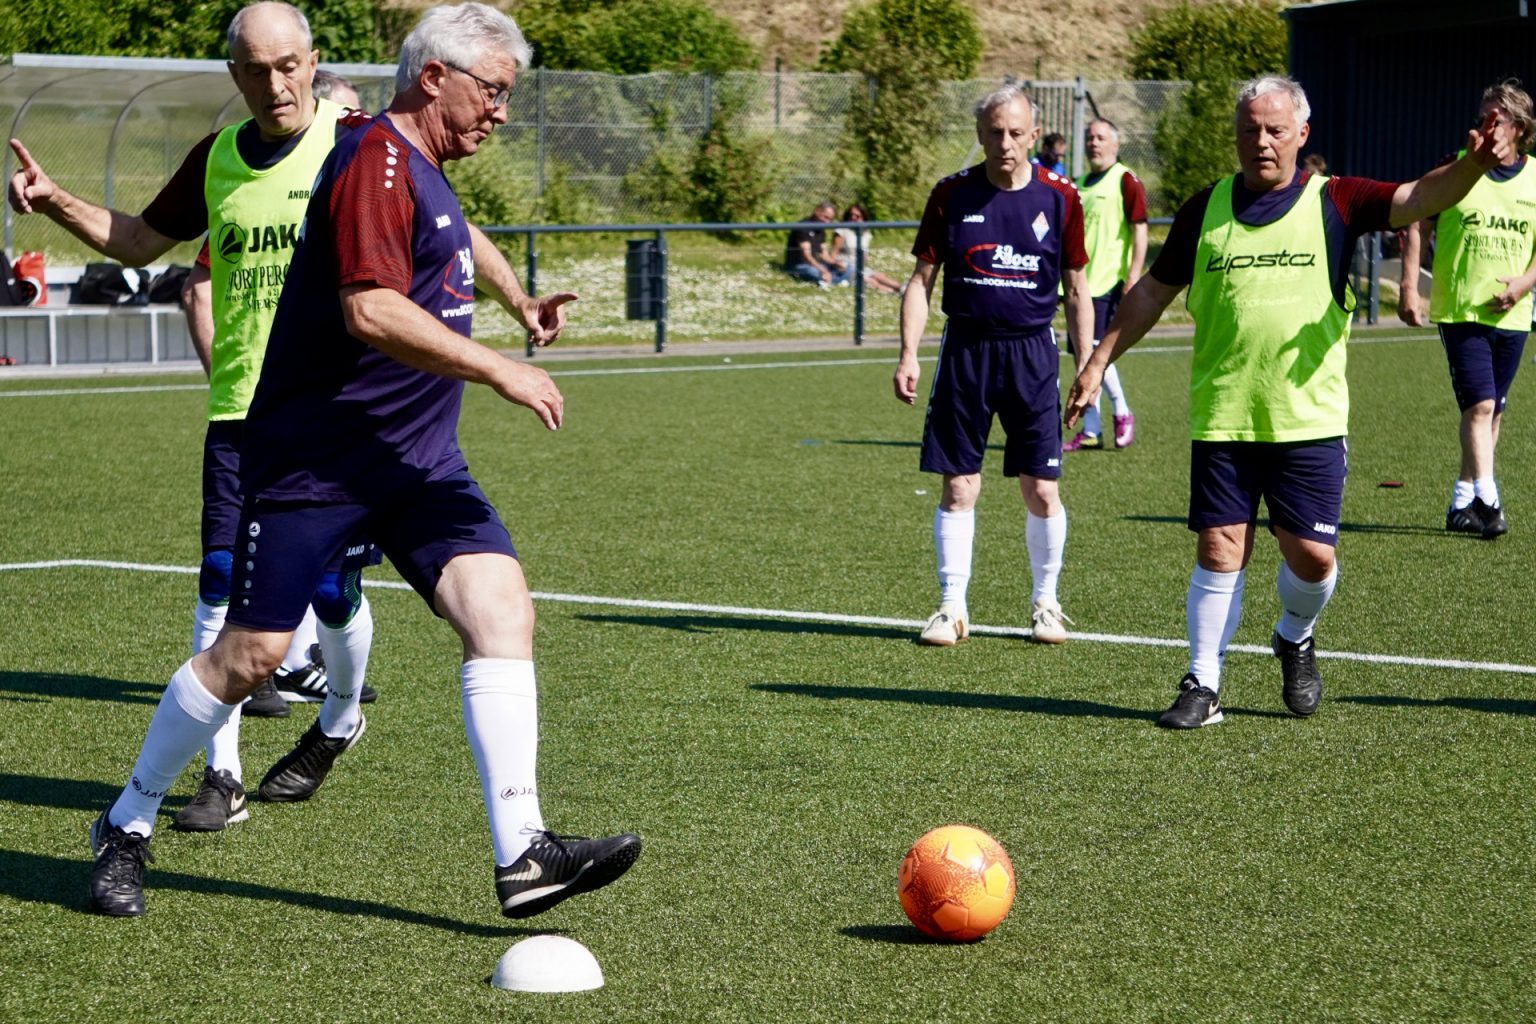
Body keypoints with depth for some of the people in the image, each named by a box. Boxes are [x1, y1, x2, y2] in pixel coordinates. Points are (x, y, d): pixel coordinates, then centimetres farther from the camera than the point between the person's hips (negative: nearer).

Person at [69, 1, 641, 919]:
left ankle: (523, 854, -16)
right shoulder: (375, 164, -15)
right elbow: (371, 311, -27)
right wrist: (501, 372, -26)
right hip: (314, 457, -8)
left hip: (417, 462, 9)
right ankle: (126, 827, 18)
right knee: (252, 652, -3)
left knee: (501, 606, -11)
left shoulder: (424, 172, 15)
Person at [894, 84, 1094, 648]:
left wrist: (1086, 363, 3)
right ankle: (952, 607, 10)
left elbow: (1076, 289, 7)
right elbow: (921, 279, 6)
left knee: (1041, 490, 0)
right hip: (965, 351, 0)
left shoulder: (1059, 197, 0)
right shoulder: (951, 195, 1)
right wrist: (909, 354, -3)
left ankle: (1045, 602, 17)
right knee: (958, 486, 0)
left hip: (1033, 354, 0)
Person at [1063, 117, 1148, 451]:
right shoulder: (1081, 185, 16)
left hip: (1108, 282, -8)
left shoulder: (1126, 182, -6)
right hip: (1083, 282, 8)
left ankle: (1121, 412, 3)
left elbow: (1139, 231, -10)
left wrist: (1133, 276, -17)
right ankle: (1090, 431, 11)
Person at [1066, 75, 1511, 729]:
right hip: (1222, 422, 1)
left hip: (1310, 422, -1)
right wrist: (1098, 362, 14)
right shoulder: (1206, 209, 8)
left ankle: (1295, 639, 30)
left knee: (1311, 555, -2)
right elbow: (1153, 291, 17)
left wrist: (1472, 166, -32)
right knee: (1219, 551, -1)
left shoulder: (1333, 202, 2)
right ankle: (1202, 687, 8)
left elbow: (1419, 198, -12)